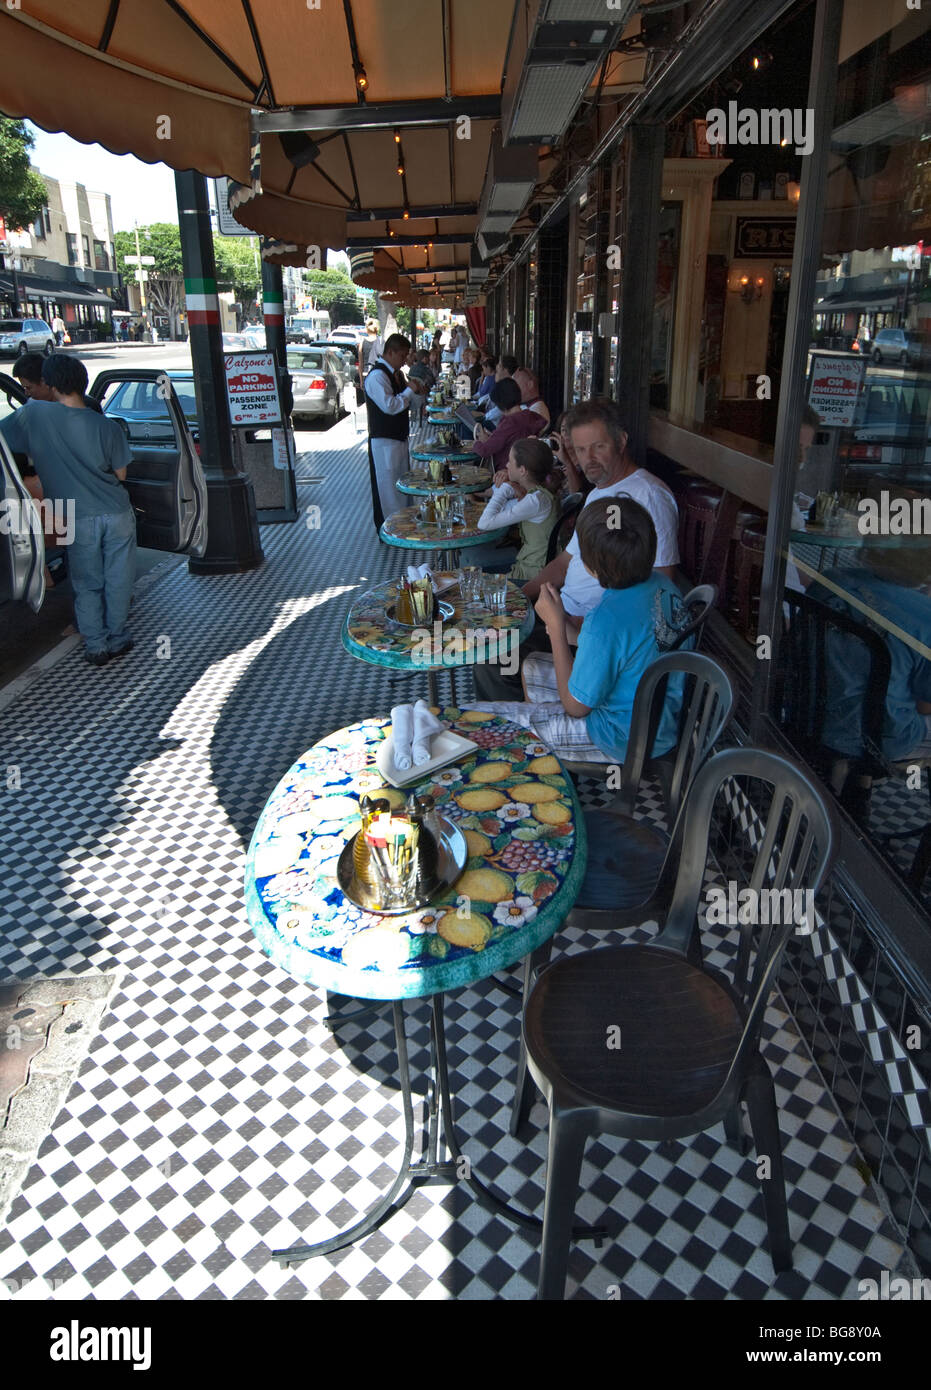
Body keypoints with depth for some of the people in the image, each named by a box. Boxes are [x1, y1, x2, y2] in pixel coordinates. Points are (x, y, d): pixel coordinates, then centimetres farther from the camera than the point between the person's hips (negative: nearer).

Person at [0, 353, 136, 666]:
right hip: (117, 513, 1)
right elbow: (120, 474, 1)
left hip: (79, 519, 0)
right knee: (118, 581, 13)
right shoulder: (107, 426, -8)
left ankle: (96, 646, 17)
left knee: (87, 585, 13)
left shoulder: (34, 414, -9)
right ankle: (117, 639, 23)